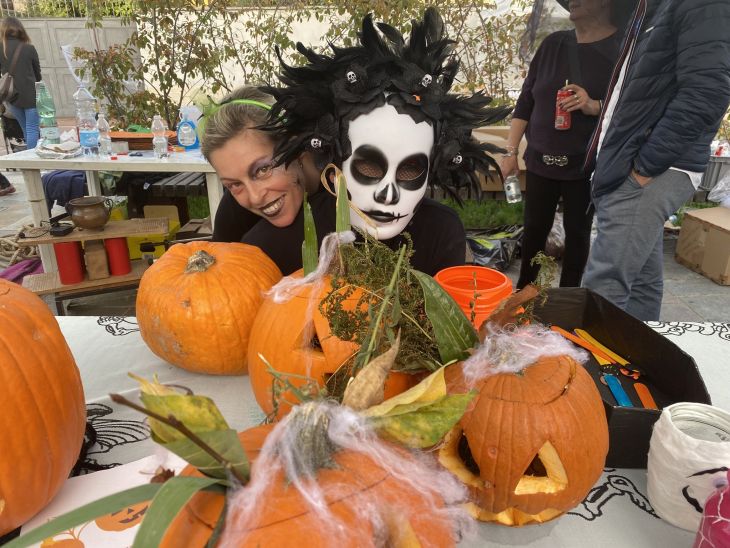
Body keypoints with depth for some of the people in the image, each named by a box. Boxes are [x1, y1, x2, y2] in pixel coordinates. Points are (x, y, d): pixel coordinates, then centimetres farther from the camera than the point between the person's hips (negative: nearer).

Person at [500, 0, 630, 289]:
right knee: (534, 227, 9)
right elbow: (526, 99, 7)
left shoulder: (623, 47, -6)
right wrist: (510, 150, 3)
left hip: (587, 164, -3)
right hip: (541, 159, 3)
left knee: (577, 231, 6)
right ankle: (523, 291, 25)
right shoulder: (553, 43, 7)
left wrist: (594, 106, -26)